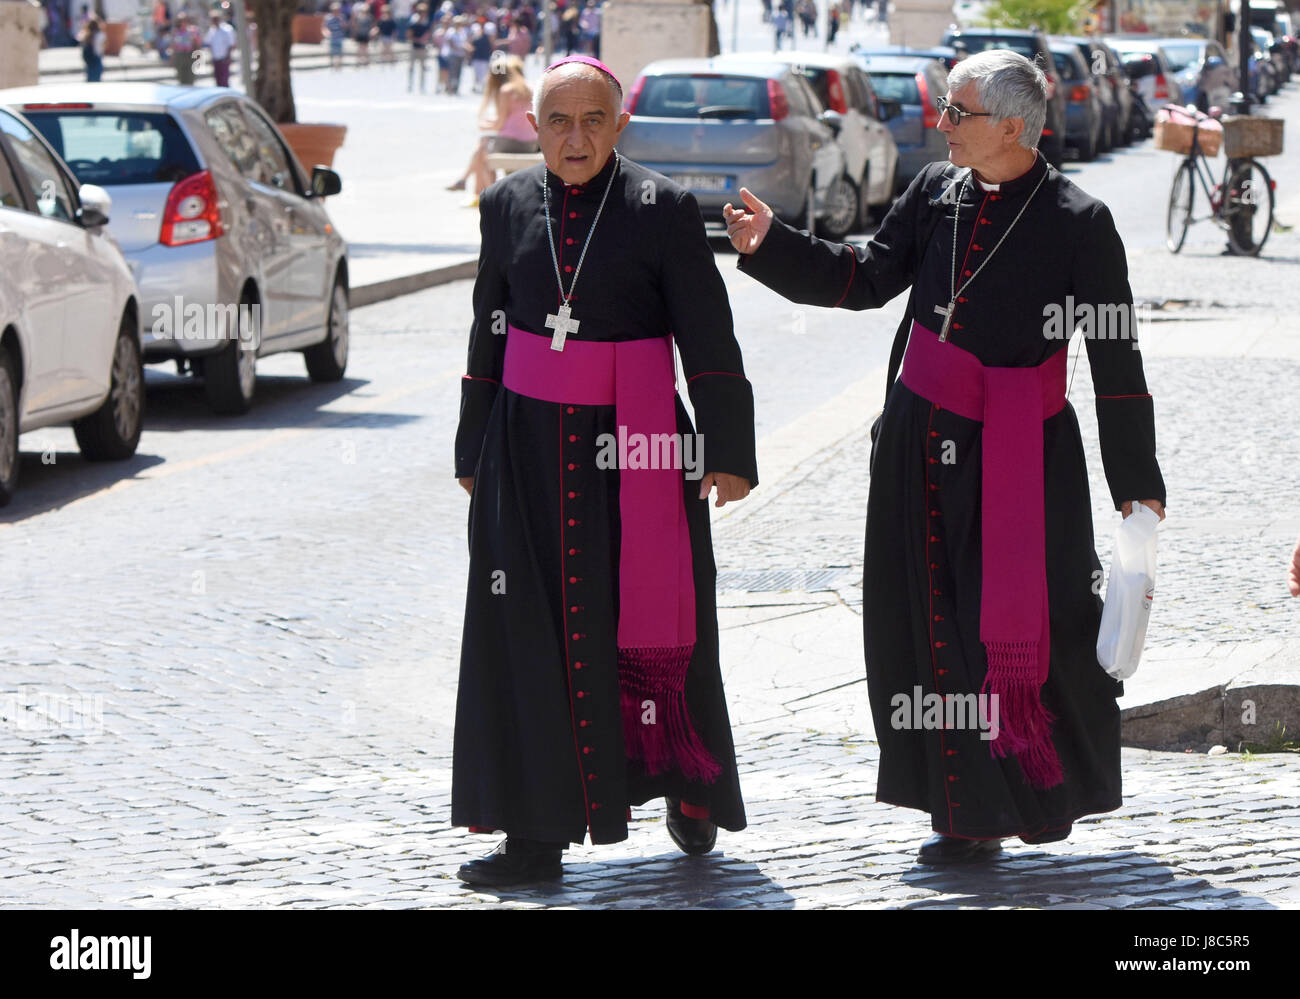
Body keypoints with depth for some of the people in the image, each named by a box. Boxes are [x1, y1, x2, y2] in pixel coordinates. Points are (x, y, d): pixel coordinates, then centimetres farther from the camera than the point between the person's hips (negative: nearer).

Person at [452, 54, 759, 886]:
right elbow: (488, 334, 13)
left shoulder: (663, 209, -7)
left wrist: (728, 452, -8)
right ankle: (537, 835, 6)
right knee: (532, 637, 1)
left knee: (650, 626, 5)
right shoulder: (509, 206, 6)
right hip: (529, 453, 3)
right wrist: (476, 452, 15)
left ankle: (689, 788, 28)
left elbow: (709, 340, -6)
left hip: (635, 450, -3)